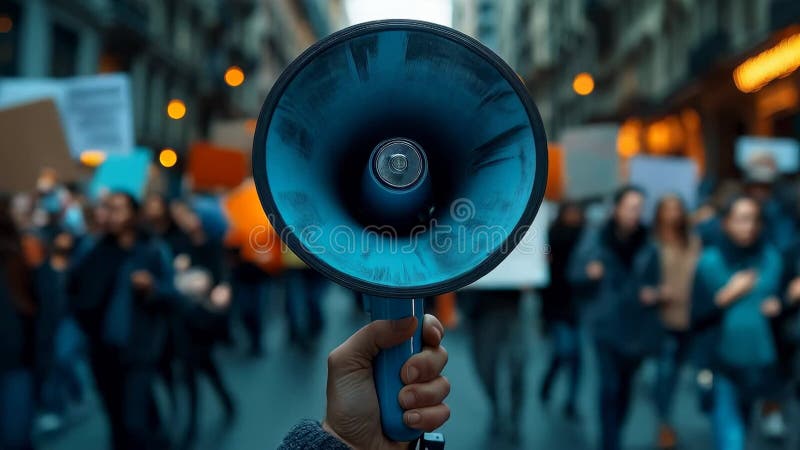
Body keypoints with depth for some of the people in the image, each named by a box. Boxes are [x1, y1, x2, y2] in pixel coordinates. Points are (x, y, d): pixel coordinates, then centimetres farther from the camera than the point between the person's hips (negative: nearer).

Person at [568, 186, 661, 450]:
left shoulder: (648, 244, -1)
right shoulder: (594, 238, -3)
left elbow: (654, 281, 8)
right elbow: (575, 273, 1)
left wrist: (653, 293, -14)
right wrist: (589, 273, -20)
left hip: (638, 325, 2)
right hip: (606, 322, -2)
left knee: (625, 384, 14)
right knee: (610, 385, -12)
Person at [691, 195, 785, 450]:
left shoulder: (772, 259, 3)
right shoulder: (710, 262, -5)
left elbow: (782, 297, 18)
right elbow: (697, 319, -4)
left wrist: (777, 307, -4)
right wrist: (726, 296, -17)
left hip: (759, 361, 4)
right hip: (723, 362, -3)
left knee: (741, 427, 17)